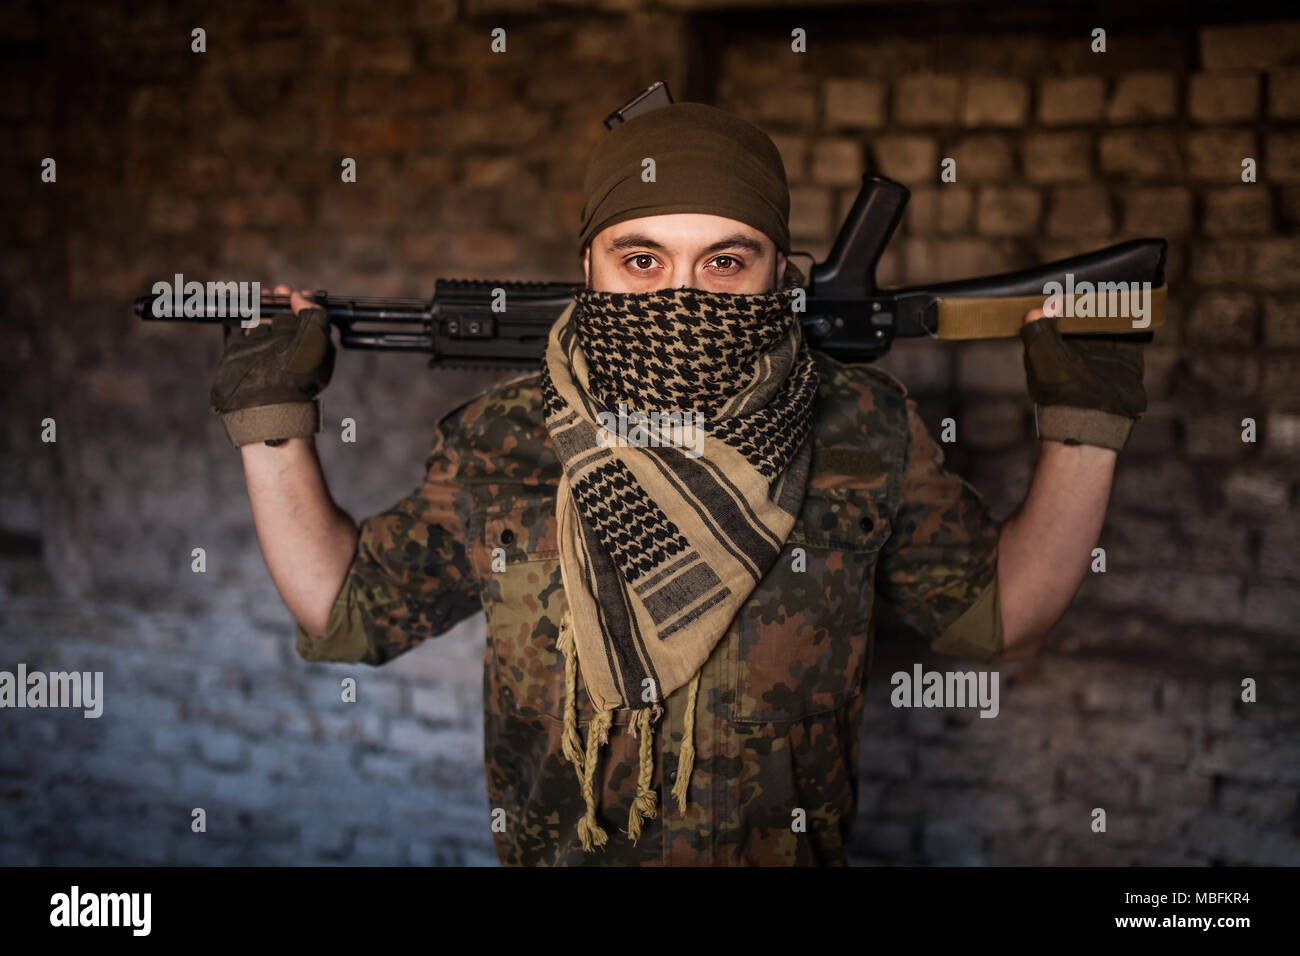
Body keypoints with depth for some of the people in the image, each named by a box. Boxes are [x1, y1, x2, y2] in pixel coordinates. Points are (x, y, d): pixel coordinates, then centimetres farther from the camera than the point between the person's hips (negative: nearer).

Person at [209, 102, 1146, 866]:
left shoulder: (867, 435, -3)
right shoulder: (499, 445, -2)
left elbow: (1001, 614, 5)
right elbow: (344, 611, 7)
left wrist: (1085, 427, -3)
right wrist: (272, 419, 0)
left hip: (789, 849, 0)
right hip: (552, 848, 1)